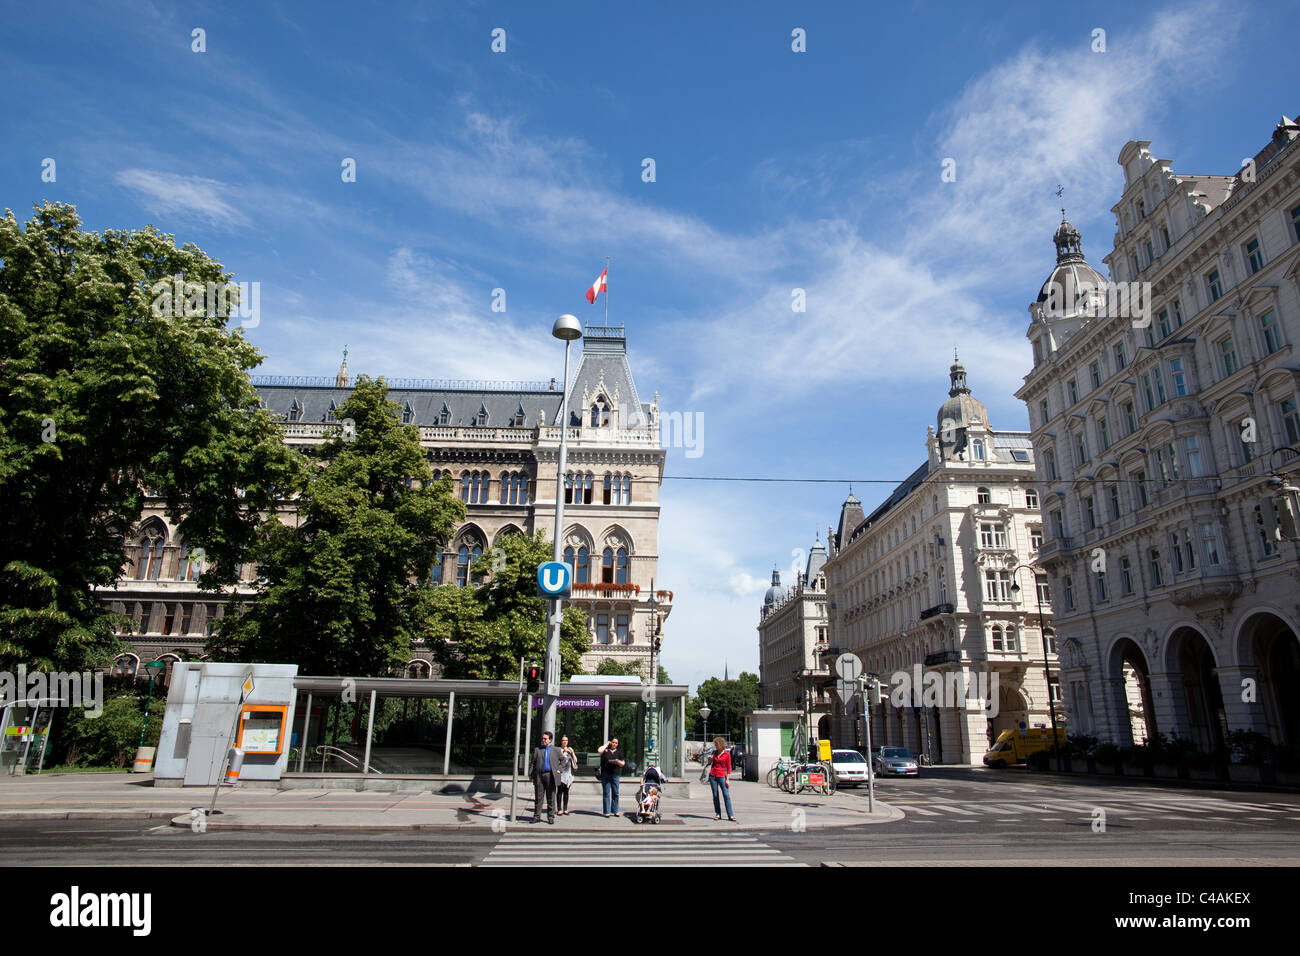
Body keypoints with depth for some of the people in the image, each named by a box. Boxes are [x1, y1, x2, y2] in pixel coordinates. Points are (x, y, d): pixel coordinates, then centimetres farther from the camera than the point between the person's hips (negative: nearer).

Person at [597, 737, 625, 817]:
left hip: (615, 775, 2)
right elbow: (599, 751, -15)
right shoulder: (605, 750, 7)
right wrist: (606, 744, -2)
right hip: (605, 775, -2)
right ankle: (607, 811, 1)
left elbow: (623, 764, 9)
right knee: (606, 793, -2)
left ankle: (615, 811, 11)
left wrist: (618, 762, -13)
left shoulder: (619, 752, 13)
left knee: (615, 793, 2)